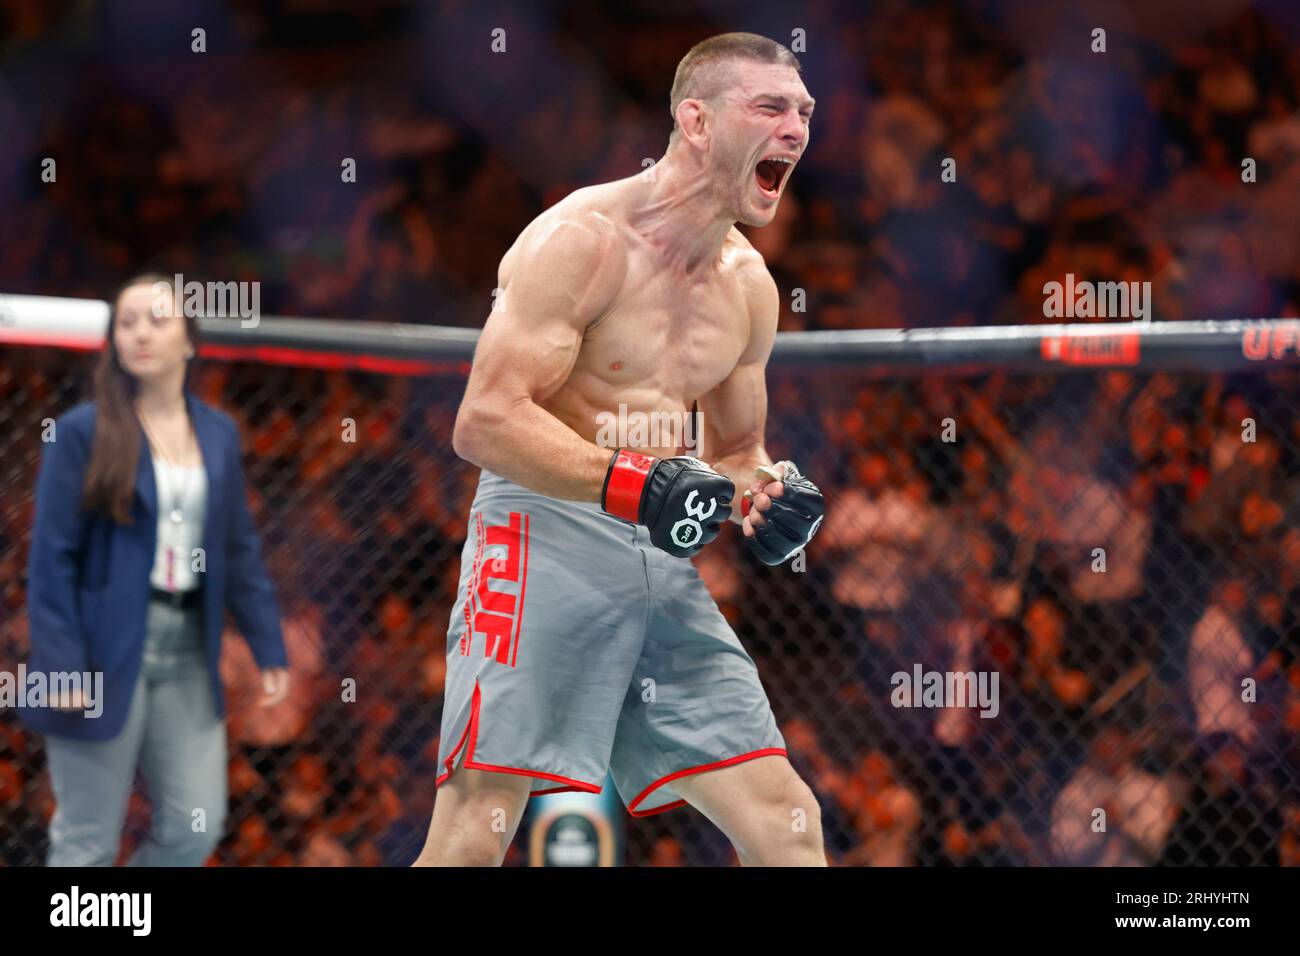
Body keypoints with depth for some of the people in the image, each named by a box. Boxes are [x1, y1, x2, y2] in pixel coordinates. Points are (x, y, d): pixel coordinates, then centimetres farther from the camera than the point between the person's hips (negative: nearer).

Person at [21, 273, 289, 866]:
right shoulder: (83, 432, -7)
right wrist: (61, 666, -15)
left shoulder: (217, 434, 9)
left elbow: (240, 550, 13)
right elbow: (51, 559, -8)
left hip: (187, 650, 5)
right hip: (107, 653, -5)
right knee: (88, 842, 2)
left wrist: (268, 648, 8)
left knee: (195, 829, 5)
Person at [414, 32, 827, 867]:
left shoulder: (749, 286, 14)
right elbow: (485, 423, -16)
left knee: (786, 821, 1)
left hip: (664, 569, 7)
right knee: (472, 836, -15)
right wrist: (634, 482, -24)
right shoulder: (585, 238, -9)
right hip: (546, 540, -7)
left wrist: (766, 495, 2)